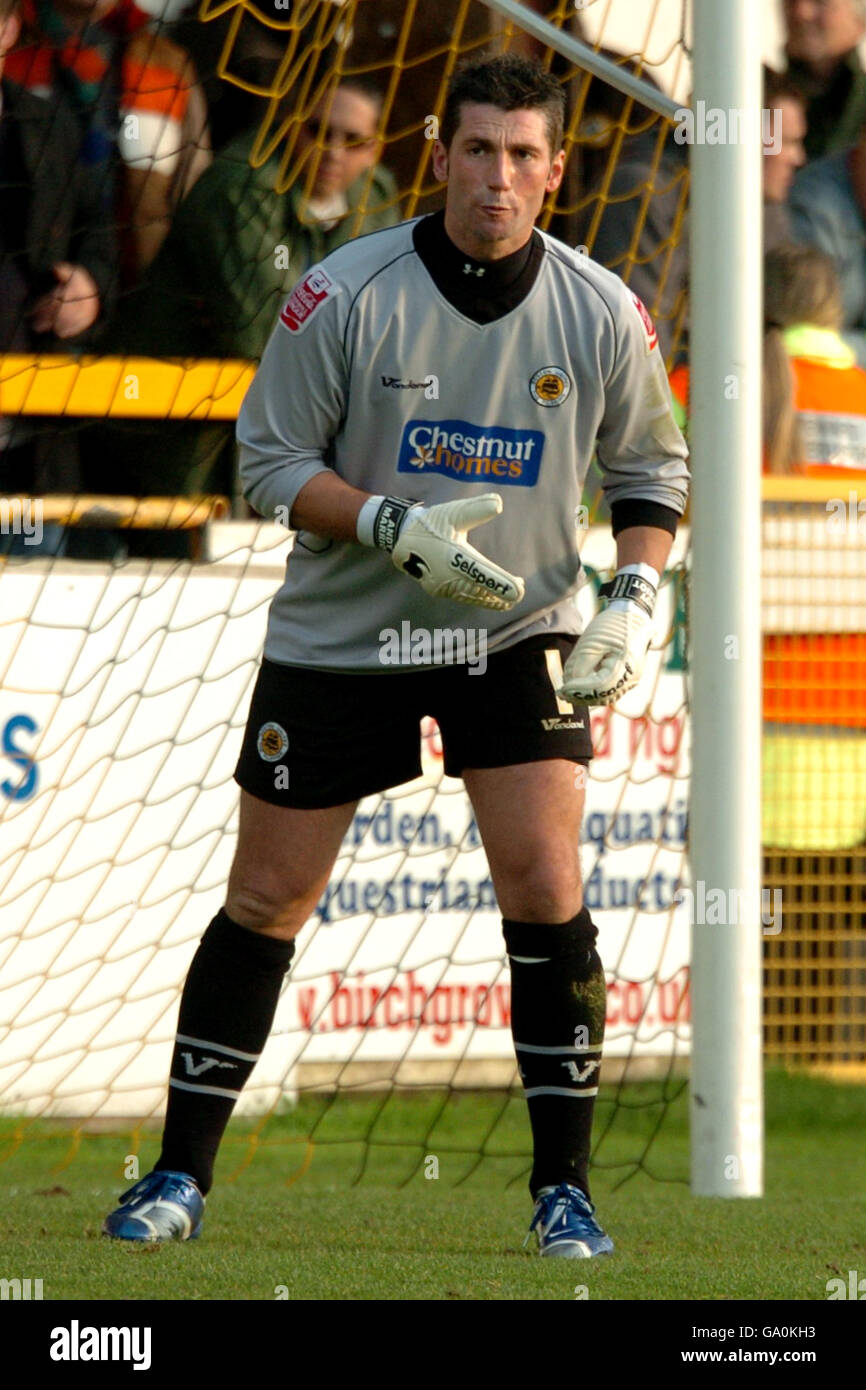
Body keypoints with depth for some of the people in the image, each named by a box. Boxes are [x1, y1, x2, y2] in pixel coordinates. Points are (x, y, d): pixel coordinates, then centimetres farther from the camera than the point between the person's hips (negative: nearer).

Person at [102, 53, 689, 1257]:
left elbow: (651, 469, 7)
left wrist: (635, 599, -9)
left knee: (544, 886, -13)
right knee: (266, 899, 3)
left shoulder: (602, 315, -8)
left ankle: (565, 1186, 0)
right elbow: (271, 462, -8)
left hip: (518, 632, 1)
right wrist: (398, 529, -23)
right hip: (340, 631, -1)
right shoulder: (345, 295, -14)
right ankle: (181, 1173, 15)